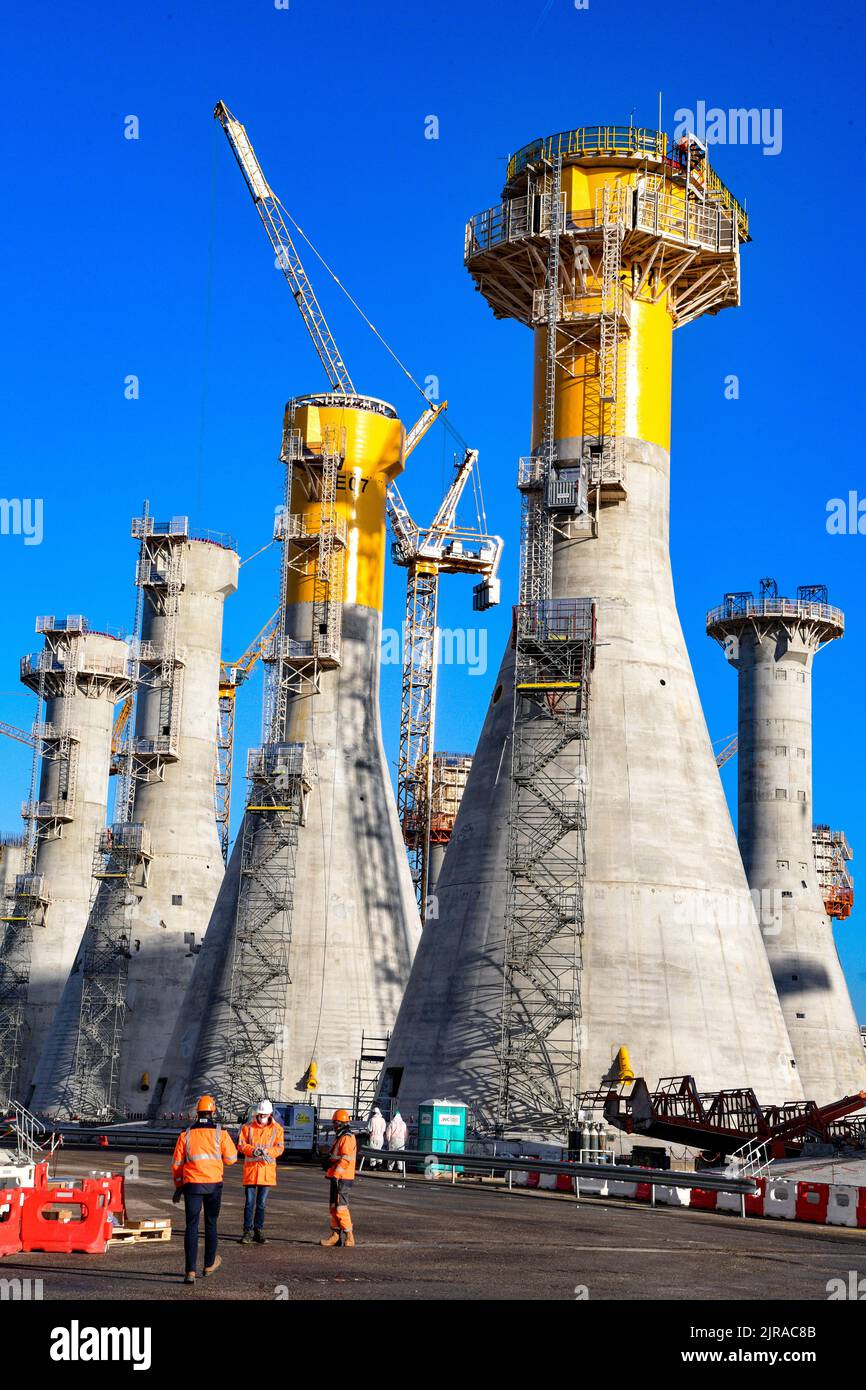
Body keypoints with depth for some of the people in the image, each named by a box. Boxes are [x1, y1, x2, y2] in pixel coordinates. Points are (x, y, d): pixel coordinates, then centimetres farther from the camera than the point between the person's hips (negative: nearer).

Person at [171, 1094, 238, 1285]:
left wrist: (178, 1186, 16)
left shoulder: (186, 1135, 2)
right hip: (214, 1184, 0)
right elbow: (231, 1158, -1)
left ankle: (190, 1271, -6)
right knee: (211, 1224, 17)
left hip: (191, 1184, 0)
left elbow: (176, 1163, 5)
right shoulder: (220, 1133, -2)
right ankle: (210, 1264, 30)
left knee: (191, 1226, 1)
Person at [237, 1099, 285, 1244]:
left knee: (261, 1203, 8)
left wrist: (267, 1151, -20)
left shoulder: (277, 1129, 3)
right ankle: (248, 1231, 7)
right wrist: (253, 1150, -19)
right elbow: (241, 1145, -1)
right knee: (249, 1202, 0)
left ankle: (259, 1231, 16)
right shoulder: (248, 1127, 1)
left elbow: (280, 1148, -2)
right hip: (251, 1168, -1)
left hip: (267, 1168, 1)